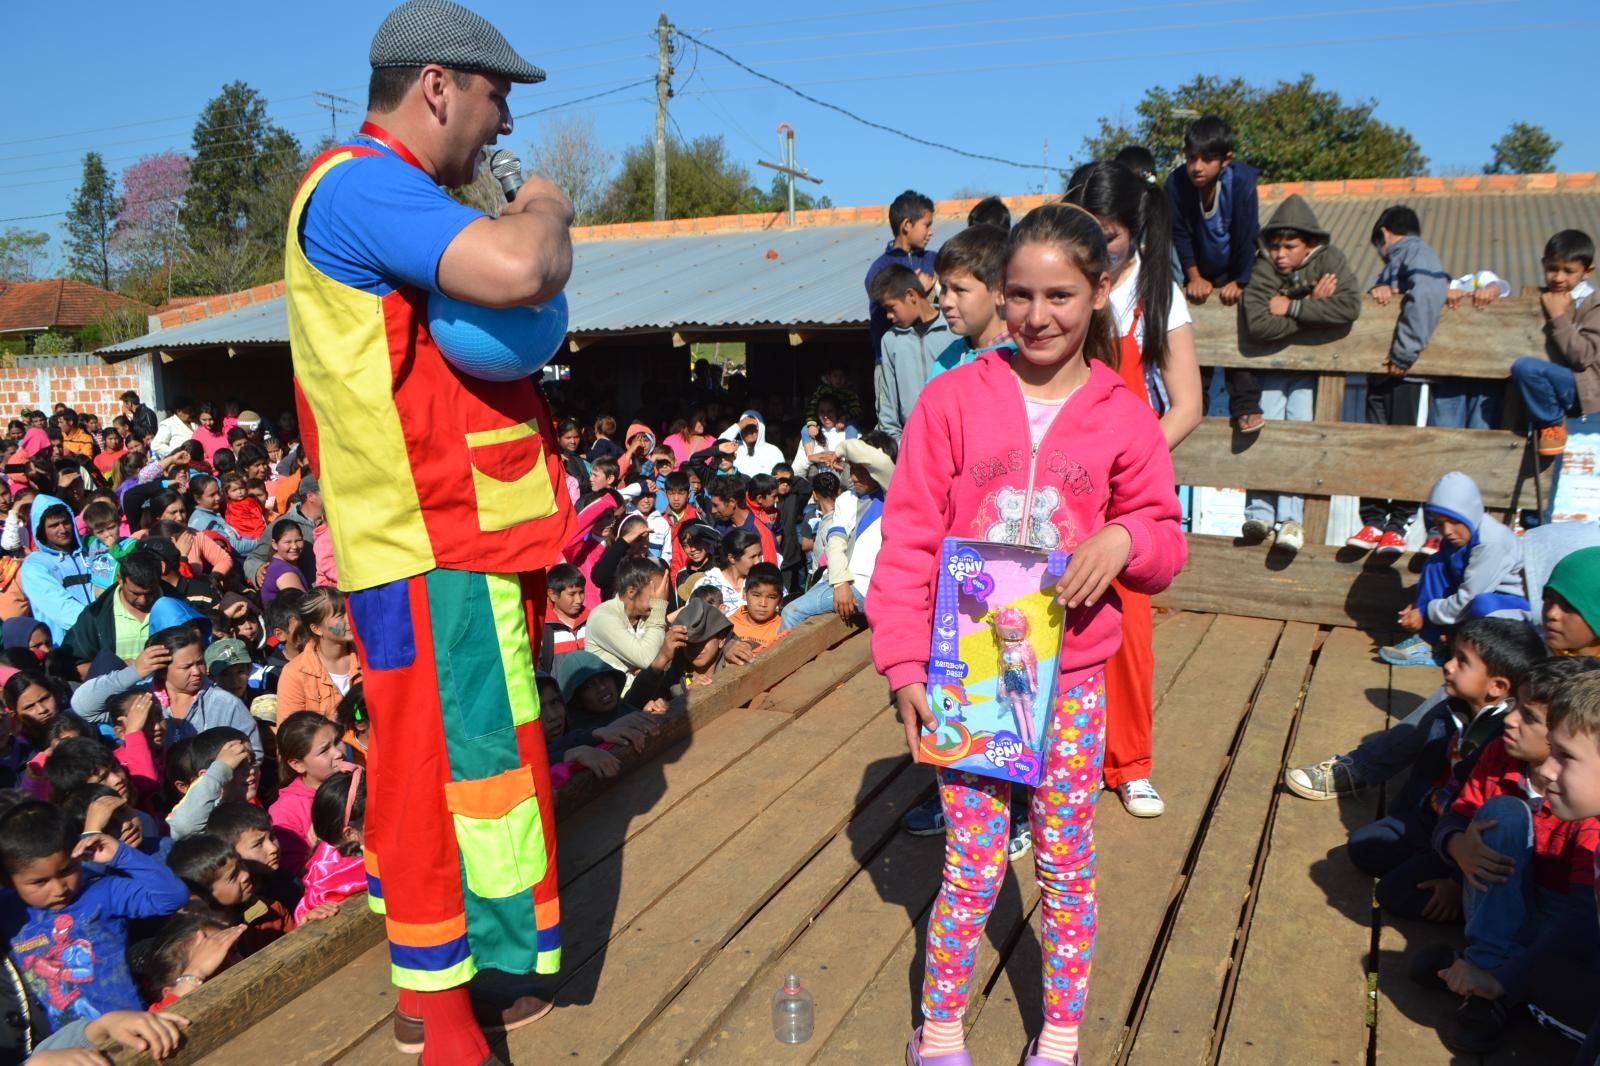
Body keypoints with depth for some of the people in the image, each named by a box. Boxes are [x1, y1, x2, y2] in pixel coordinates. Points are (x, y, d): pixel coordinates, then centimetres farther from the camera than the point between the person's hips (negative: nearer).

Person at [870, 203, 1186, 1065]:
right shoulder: (953, 399, -5)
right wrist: (905, 666, -10)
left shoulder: (1126, 419, -1)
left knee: (1066, 863, 13)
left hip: (1070, 679, 2)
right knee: (972, 866, 6)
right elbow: (907, 542, -6)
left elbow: (1164, 550, 5)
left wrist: (1128, 539, -18)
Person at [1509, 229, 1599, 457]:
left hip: (1580, 387, -7)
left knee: (1525, 366, -31)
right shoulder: (1539, 299, 13)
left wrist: (1559, 317, -17)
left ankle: (1553, 424, -11)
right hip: (1548, 385, 7)